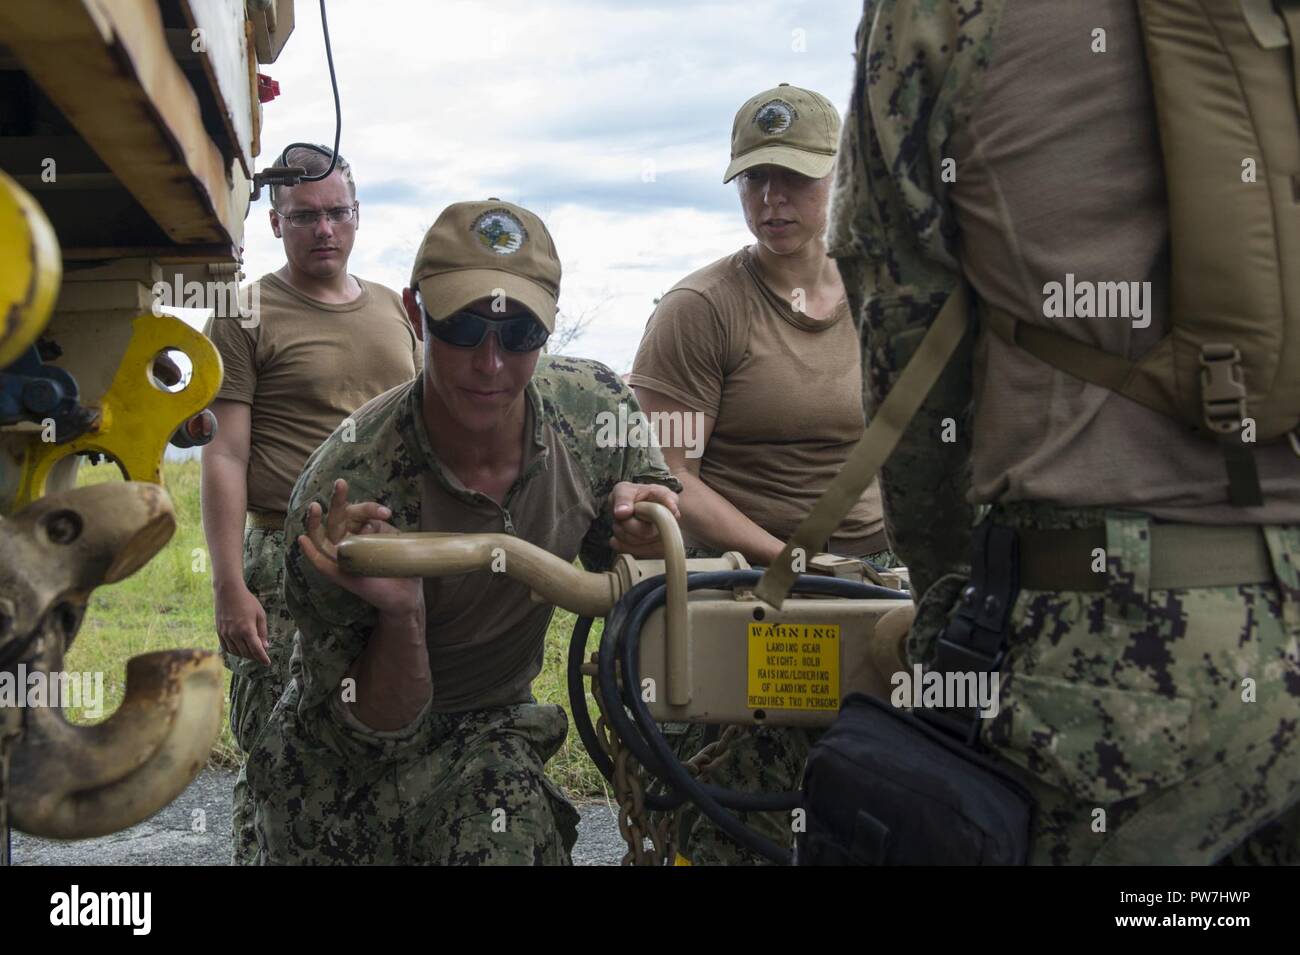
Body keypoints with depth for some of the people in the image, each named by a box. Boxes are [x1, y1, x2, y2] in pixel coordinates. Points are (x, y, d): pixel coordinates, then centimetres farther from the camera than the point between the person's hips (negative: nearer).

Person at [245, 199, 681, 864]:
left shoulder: (599, 405, -14)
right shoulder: (341, 500, -27)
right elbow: (371, 732, -18)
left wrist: (638, 513, -17)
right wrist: (401, 614, -37)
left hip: (493, 735, 2)